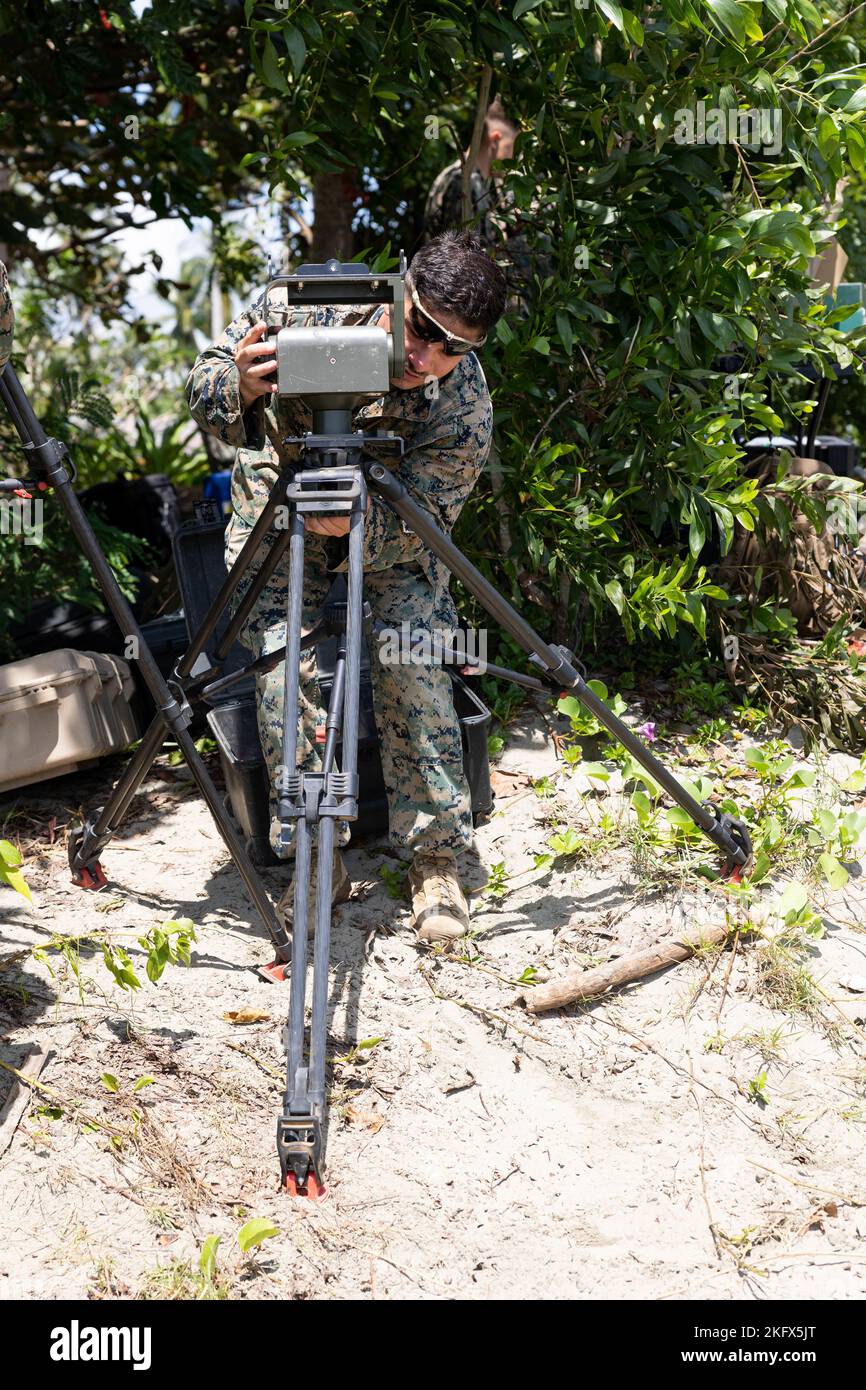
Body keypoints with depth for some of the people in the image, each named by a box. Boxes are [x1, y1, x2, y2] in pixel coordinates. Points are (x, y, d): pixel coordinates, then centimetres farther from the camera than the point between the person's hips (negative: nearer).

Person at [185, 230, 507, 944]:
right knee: (283, 666, -15)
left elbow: (419, 527, -24)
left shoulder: (465, 409, -27)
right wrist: (242, 387, -38)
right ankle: (319, 858, -2)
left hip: (393, 527, 0)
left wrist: (357, 525, -46)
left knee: (414, 672, -18)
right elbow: (203, 387, -14)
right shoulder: (304, 309, -25)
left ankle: (437, 862, -4)